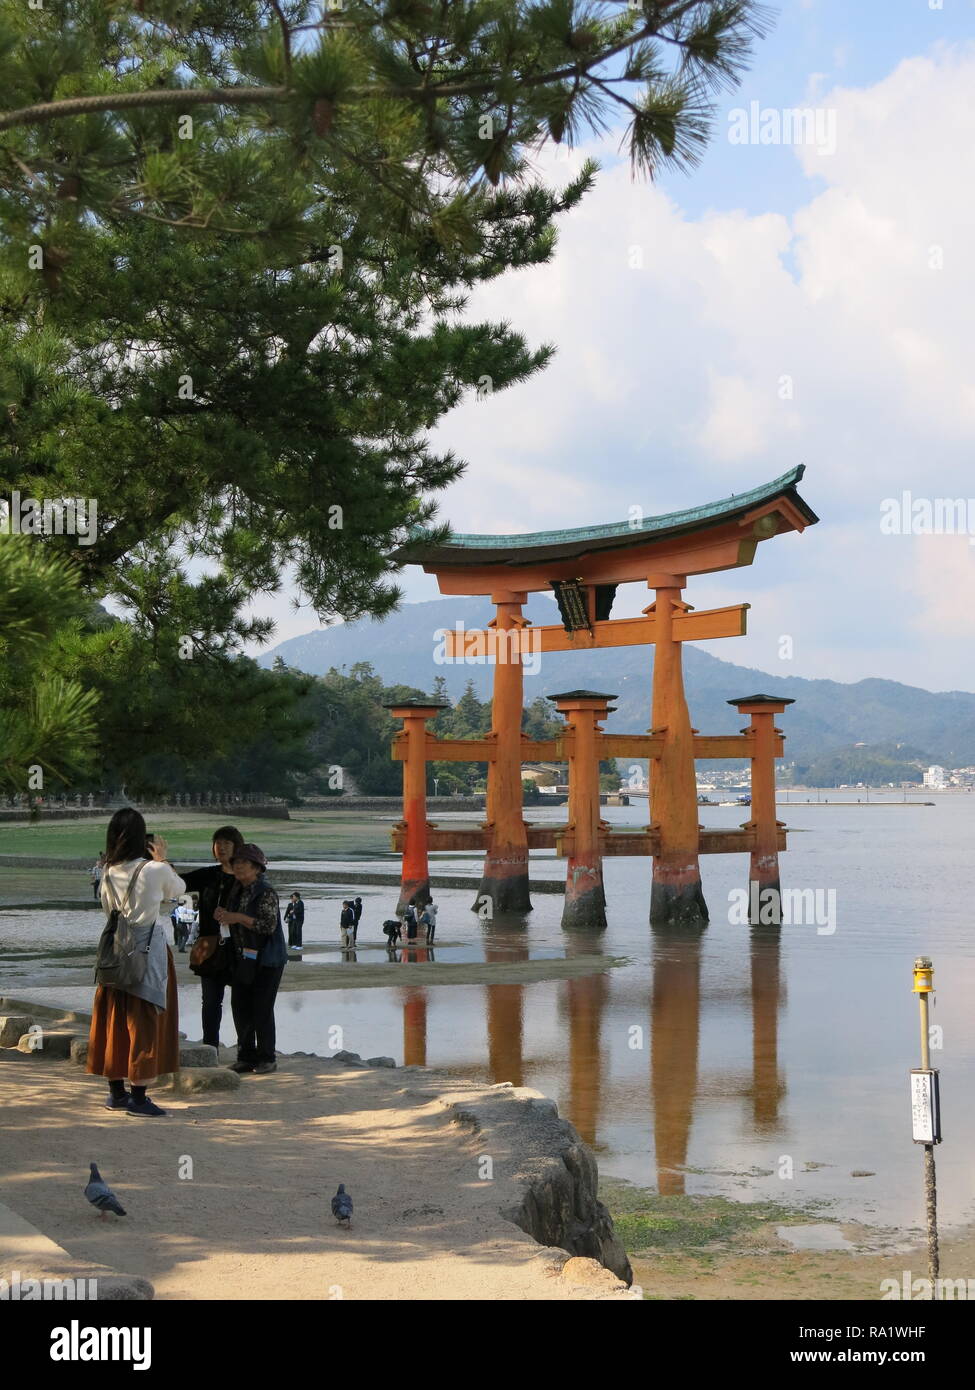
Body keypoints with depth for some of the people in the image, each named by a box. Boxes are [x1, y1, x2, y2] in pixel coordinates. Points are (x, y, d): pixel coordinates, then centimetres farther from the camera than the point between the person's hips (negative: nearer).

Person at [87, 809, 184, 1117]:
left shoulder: (109, 873, 1)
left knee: (114, 1021, 13)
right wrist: (162, 860, 18)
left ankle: (116, 1092, 21)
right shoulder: (155, 870, -13)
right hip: (150, 949, -6)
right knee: (145, 1023, -1)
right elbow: (178, 888, 6)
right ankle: (138, 1096, -2)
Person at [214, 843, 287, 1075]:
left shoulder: (266, 893, -13)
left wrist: (238, 917, -22)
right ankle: (247, 1057, 15)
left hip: (265, 960, -8)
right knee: (240, 1006, 6)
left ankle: (267, 1058, 5)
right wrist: (223, 916, 1)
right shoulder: (236, 892, 11)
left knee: (262, 1009, -5)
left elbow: (269, 925, -21)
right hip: (243, 959, 8)